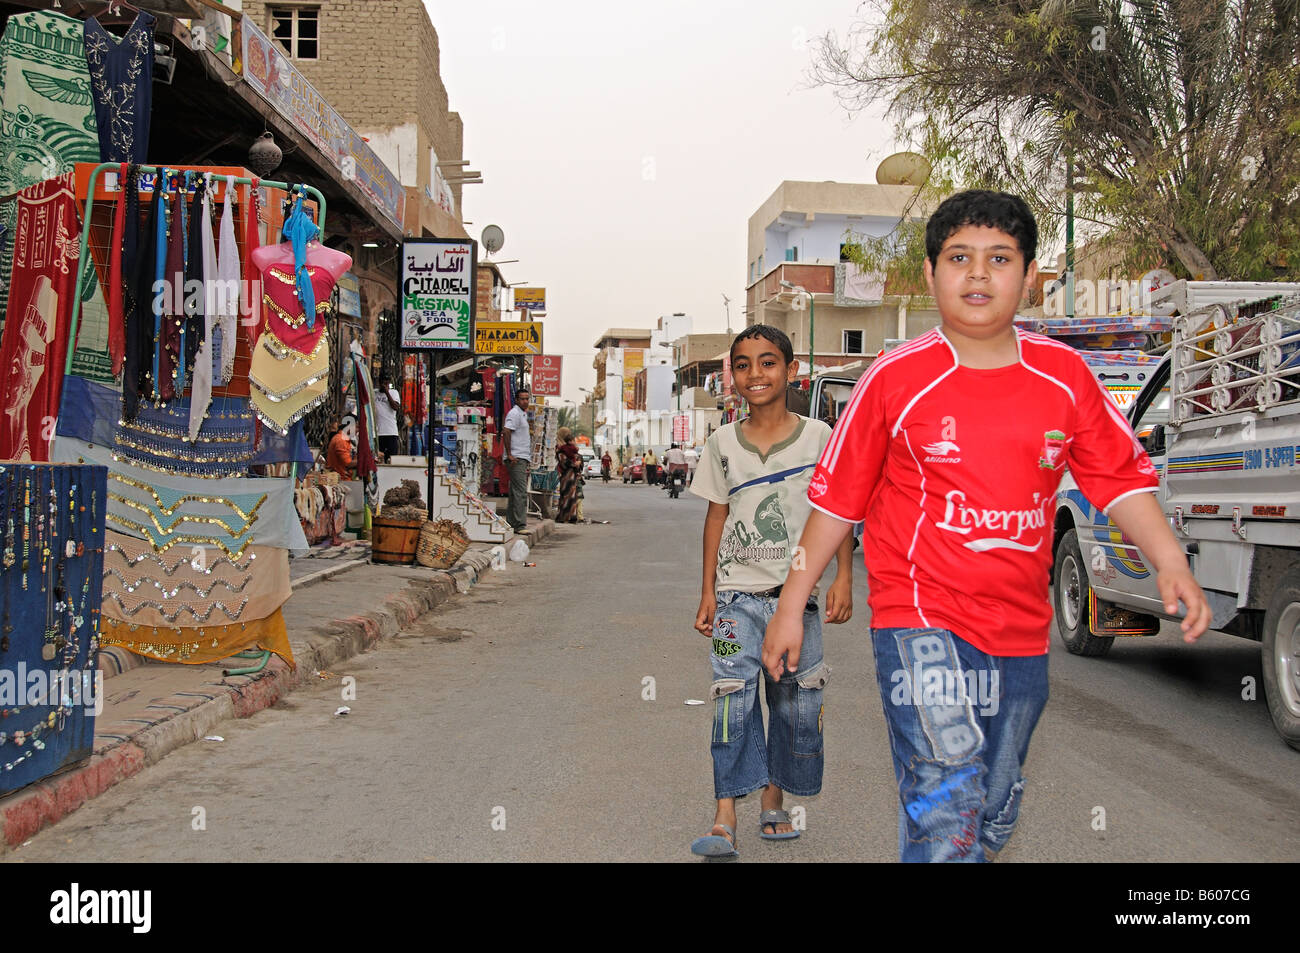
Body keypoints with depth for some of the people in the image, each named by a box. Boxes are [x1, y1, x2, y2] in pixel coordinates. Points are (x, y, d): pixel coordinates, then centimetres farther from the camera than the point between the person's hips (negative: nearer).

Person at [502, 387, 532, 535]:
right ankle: (520, 525, -15)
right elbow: (507, 432, -20)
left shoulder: (523, 414, 21)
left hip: (522, 458, 10)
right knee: (521, 492, -14)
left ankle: (511, 523, 18)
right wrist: (509, 455, -23)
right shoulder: (514, 413, -10)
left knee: (515, 492, 13)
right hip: (516, 458, -10)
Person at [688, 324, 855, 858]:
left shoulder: (818, 437, 0)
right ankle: (725, 819, -4)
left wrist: (843, 578, -6)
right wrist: (707, 593, 6)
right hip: (737, 594, 0)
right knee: (733, 698, -7)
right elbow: (717, 517, 8)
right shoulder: (723, 443, 5)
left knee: (796, 702, 5)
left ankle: (774, 803, 21)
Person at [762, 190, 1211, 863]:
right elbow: (837, 497, 0)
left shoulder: (1065, 375, 2)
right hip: (920, 616, -4)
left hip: (1021, 631, 5)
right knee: (945, 796, -22)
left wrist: (1170, 564, -4)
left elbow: (1119, 476, 10)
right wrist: (791, 605, 3)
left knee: (995, 814, 17)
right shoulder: (895, 378, -6)